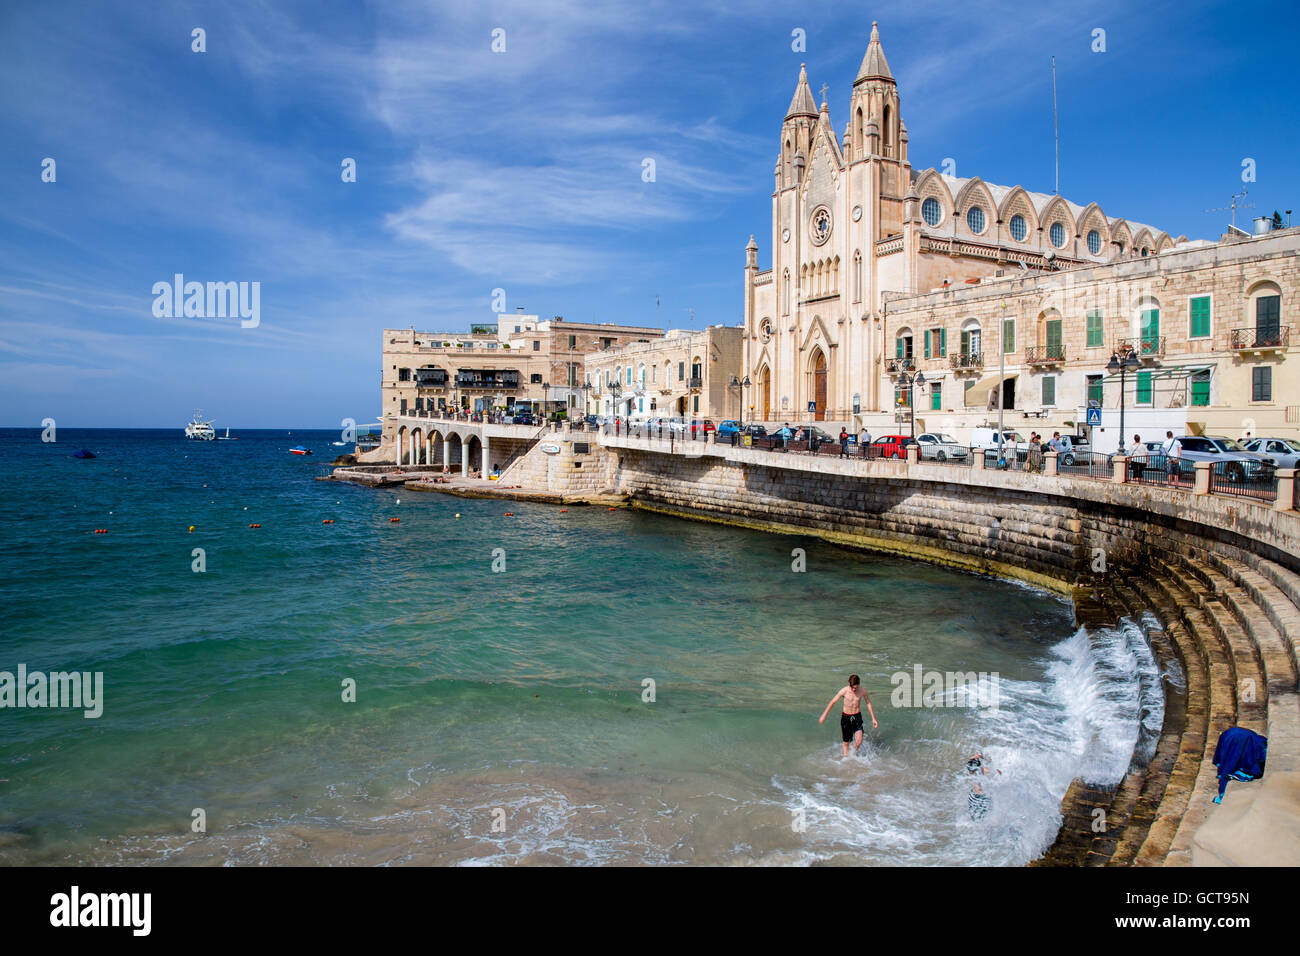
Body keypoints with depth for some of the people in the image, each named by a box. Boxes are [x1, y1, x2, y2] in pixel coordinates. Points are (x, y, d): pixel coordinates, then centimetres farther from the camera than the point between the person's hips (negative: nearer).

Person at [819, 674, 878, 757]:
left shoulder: (863, 690, -11)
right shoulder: (844, 690, -16)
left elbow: (868, 703, 6)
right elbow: (833, 702, -5)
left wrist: (873, 719, 8)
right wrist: (824, 715, -3)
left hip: (857, 717, 1)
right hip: (846, 717, -1)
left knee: (859, 742, -13)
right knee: (846, 742, 6)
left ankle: (853, 754, 17)